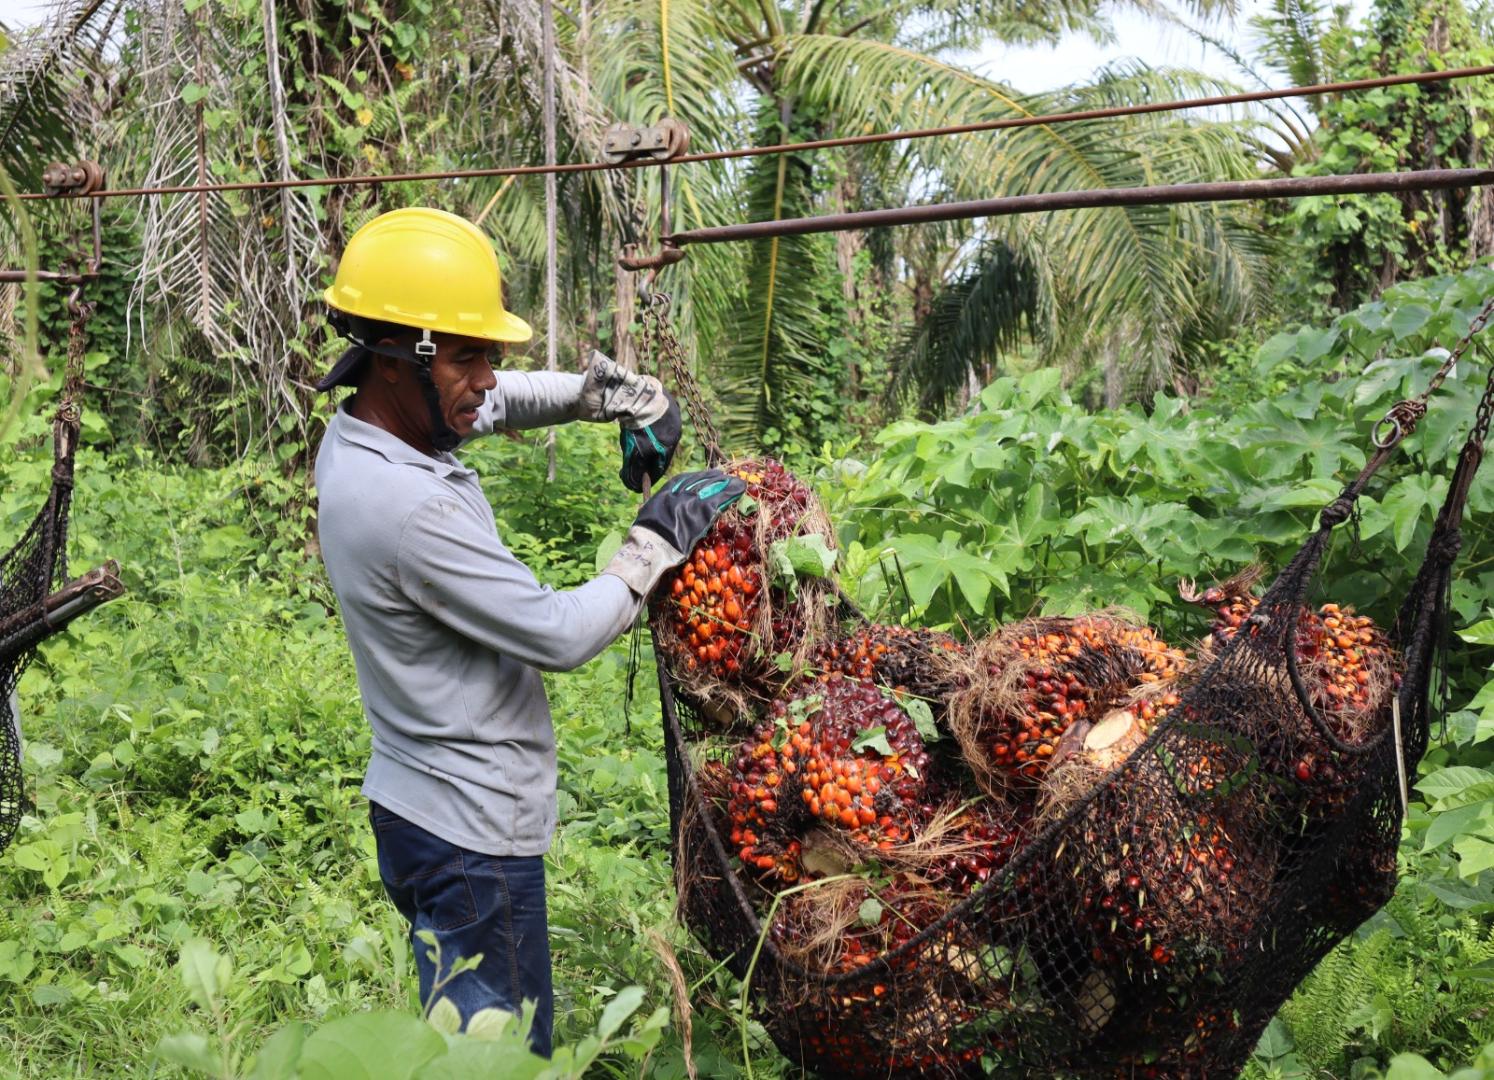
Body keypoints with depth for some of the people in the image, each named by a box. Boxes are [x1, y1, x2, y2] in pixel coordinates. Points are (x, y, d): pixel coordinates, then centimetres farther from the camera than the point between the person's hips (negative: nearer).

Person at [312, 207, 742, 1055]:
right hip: (470, 832, -10)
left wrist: (616, 394, 1)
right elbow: (563, 636, -23)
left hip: (421, 805, 10)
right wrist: (659, 542, -11)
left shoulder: (359, 430, 0)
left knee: (465, 1037, 22)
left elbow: (501, 400, 17)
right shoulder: (409, 507, -28)